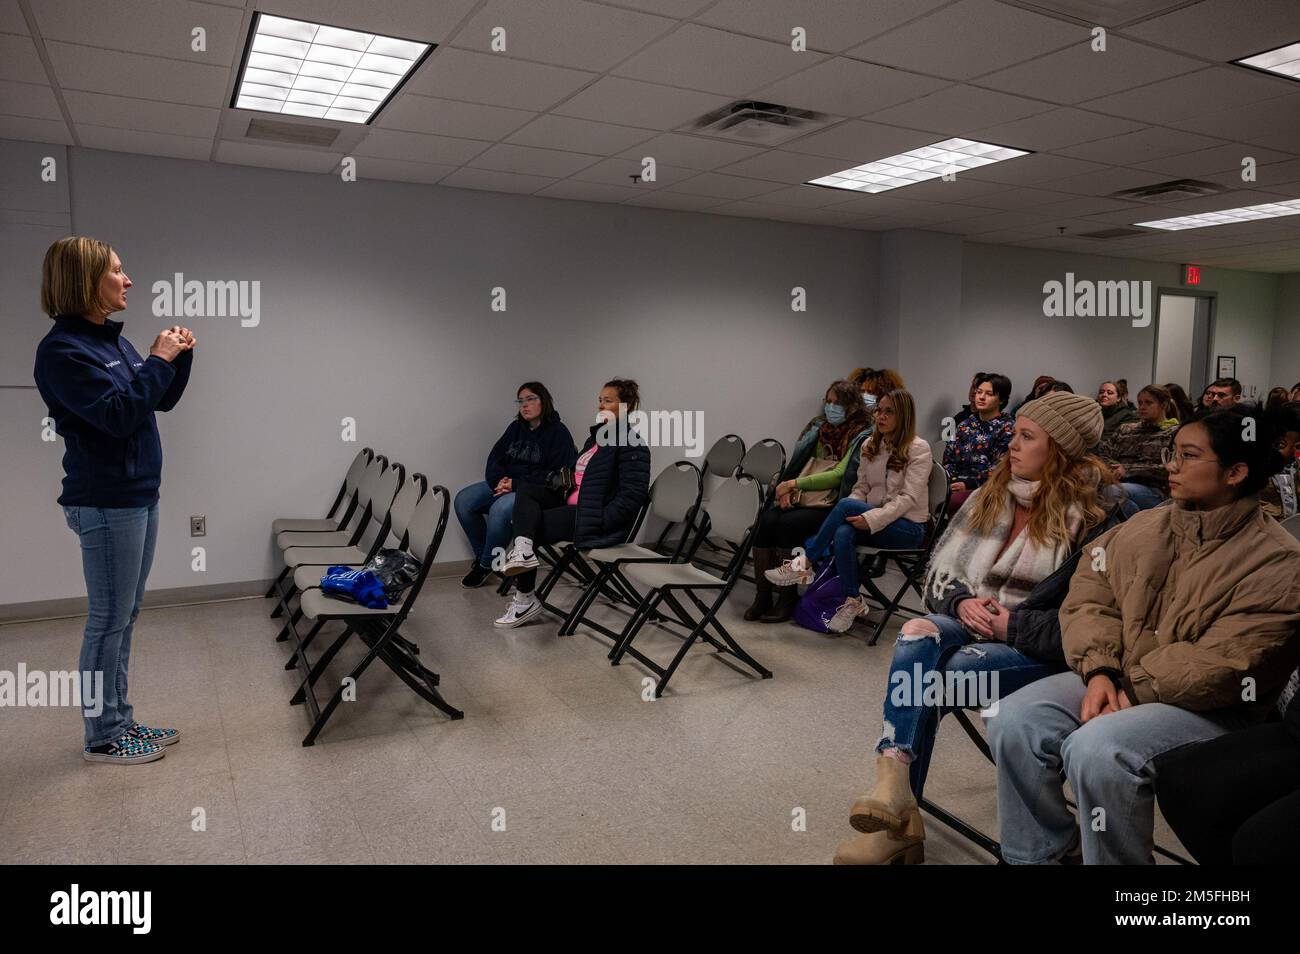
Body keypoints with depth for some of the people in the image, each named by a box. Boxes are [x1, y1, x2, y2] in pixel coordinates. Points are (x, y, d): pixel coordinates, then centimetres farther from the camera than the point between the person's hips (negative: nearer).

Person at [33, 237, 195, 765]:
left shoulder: (113, 339, 10)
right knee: (109, 620, 1)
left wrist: (179, 356, 3)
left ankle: (120, 721, 27)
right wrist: (158, 359, -16)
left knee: (123, 617, 15)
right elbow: (118, 414, -23)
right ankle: (101, 738, 15)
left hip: (139, 495, 9)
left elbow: (162, 400, 18)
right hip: (106, 503, -8)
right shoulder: (62, 350, -15)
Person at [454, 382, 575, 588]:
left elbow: (556, 475, -16)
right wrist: (499, 481, -12)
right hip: (505, 484, 8)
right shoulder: (516, 428, 15)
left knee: (500, 508, -34)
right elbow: (495, 459, 11)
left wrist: (516, 485, -20)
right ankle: (481, 554, 5)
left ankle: (487, 564, -13)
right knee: (463, 500, -10)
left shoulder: (558, 432, -7)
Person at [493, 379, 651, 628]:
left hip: (593, 519, -9)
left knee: (526, 525, -12)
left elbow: (632, 495, -20)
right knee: (526, 490, -8)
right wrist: (564, 486, 5)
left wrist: (597, 521, -22)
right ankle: (522, 550, -33)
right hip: (573, 502, 9)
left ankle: (525, 600, -2)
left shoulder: (631, 443, -12)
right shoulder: (597, 436, 18)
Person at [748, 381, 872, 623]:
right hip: (802, 499, 6)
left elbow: (838, 475, -11)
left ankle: (788, 599, -17)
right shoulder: (821, 428, 18)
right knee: (767, 519, -23)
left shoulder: (863, 437, -2)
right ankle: (762, 596, -16)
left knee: (788, 524, -30)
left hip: (832, 504, -6)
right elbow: (802, 462, 16)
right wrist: (789, 488, -4)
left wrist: (796, 483, -13)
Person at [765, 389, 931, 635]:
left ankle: (806, 563, -19)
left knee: (846, 504, -30)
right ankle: (852, 601, -21)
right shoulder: (868, 446, 11)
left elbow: (908, 498, -15)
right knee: (843, 534, -32)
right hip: (870, 518, 5)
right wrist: (852, 515, -9)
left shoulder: (918, 449, -7)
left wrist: (872, 518, -26)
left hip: (909, 526, -5)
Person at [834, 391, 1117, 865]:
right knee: (917, 635, -30)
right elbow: (939, 571, 10)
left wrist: (1012, 625, -18)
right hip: (974, 625, 5)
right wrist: (963, 602, -10)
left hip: (1044, 649, -4)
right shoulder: (992, 496, 9)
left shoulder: (1094, 517, -6)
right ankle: (897, 810, -36)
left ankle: (898, 807, -20)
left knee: (937, 676, -31)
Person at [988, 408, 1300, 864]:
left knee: (1097, 750, -32)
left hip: (1209, 705, -6)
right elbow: (1089, 599, 3)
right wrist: (1100, 673, -13)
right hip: (1117, 680, 6)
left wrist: (1129, 688, -16)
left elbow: (1224, 666, -19)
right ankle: (1035, 853, 5)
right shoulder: (1142, 527, 8)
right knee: (1015, 720, -15)